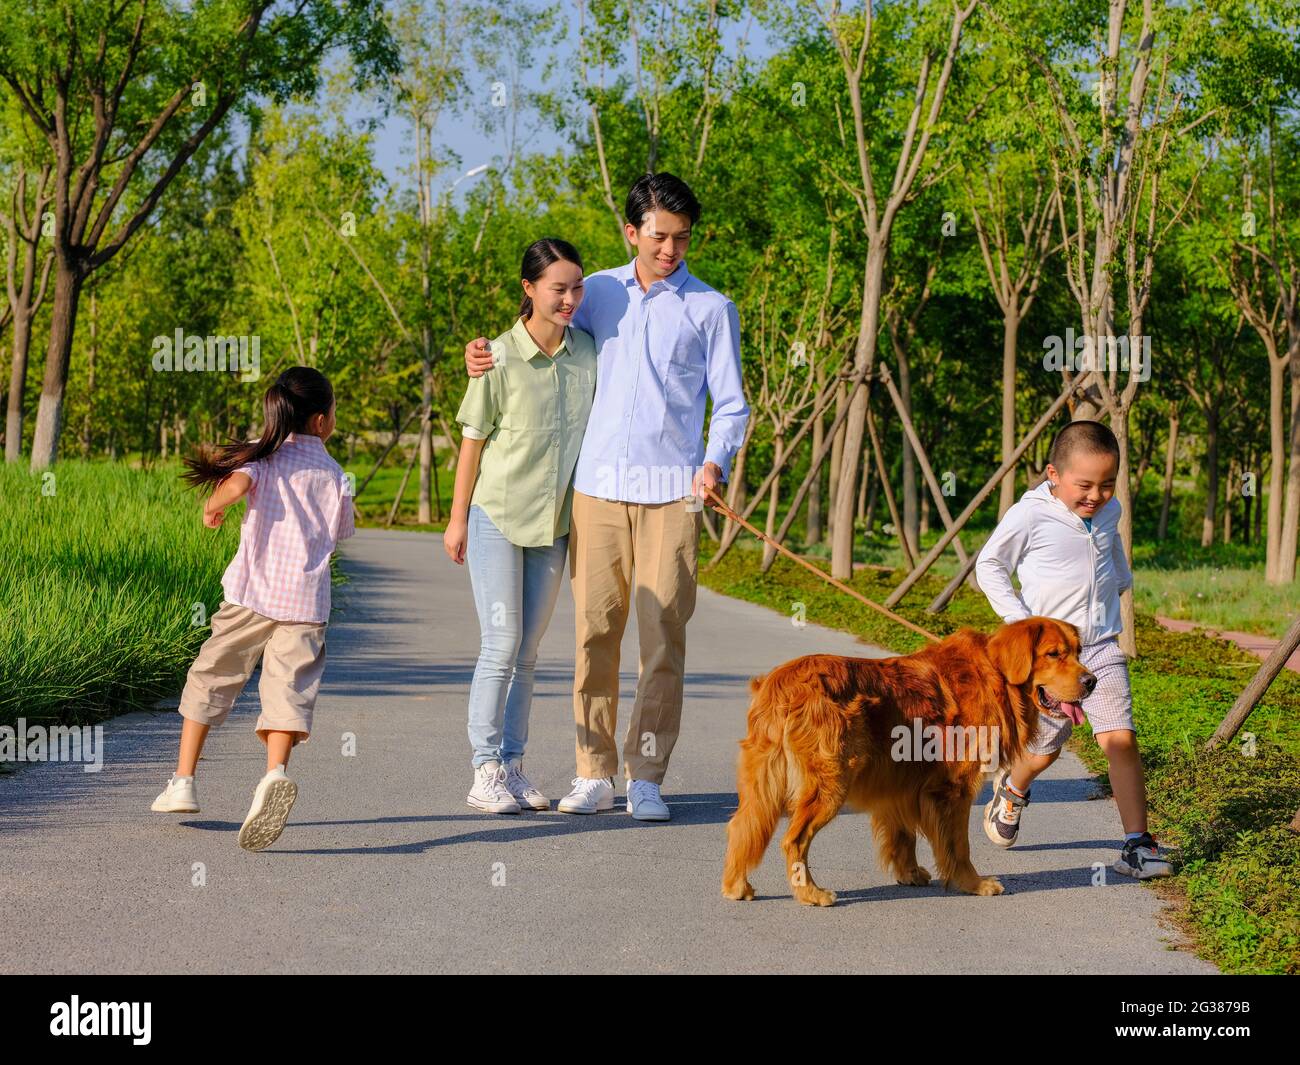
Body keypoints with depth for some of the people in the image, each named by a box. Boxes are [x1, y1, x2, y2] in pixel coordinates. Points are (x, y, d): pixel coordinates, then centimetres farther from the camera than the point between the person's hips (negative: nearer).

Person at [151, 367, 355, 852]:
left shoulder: (264, 455, 5)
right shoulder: (334, 475, 11)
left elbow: (236, 483, -15)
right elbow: (341, 533, 21)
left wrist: (215, 508, 4)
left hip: (250, 593, 0)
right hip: (305, 601, 0)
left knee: (212, 677, 15)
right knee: (289, 688, -9)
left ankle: (182, 781, 19)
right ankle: (275, 775, -36)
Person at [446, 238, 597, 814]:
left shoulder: (587, 351, -1)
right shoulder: (500, 360, -13)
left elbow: (596, 429, 9)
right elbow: (473, 440, -6)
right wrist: (458, 519, -3)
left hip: (553, 523, 4)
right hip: (496, 515, -4)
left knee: (526, 652, 10)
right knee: (500, 645, -6)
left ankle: (512, 766, 17)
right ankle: (485, 773, 0)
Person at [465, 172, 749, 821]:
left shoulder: (711, 309, 6)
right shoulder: (600, 293, 13)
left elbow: (731, 402, 6)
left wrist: (715, 463, -13)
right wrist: (487, 356, 7)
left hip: (671, 491, -2)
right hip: (598, 483, 2)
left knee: (663, 636, -4)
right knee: (594, 631, 1)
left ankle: (646, 778, 1)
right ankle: (593, 773, 7)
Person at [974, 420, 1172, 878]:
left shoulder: (1109, 511, 6)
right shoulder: (1031, 515, -11)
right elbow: (989, 565, -2)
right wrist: (1020, 620, -9)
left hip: (1102, 647, 3)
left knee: (1120, 738, -12)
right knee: (1044, 750, 5)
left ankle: (1137, 845, -9)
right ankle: (1011, 789, 42)